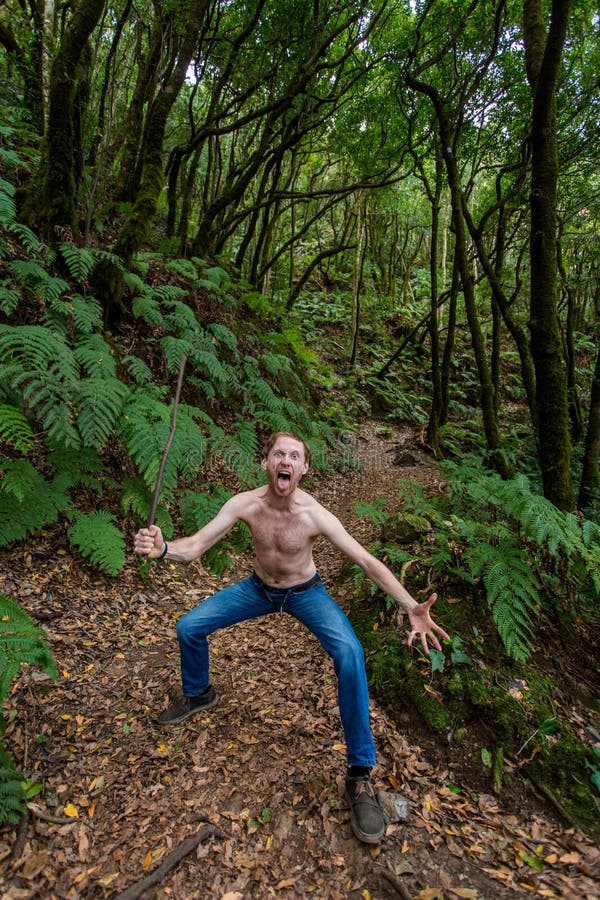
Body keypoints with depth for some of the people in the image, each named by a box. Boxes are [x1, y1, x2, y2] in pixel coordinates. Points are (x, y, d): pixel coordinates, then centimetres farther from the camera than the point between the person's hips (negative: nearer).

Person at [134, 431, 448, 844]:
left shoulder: (316, 515, -30)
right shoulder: (245, 504, -24)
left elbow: (367, 561, -30)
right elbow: (194, 547, -26)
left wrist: (412, 607, -42)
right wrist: (162, 548, -50)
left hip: (306, 591, -3)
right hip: (259, 587, 3)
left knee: (350, 653, -28)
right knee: (188, 627, -1)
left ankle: (360, 773, -9)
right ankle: (199, 694, 35)